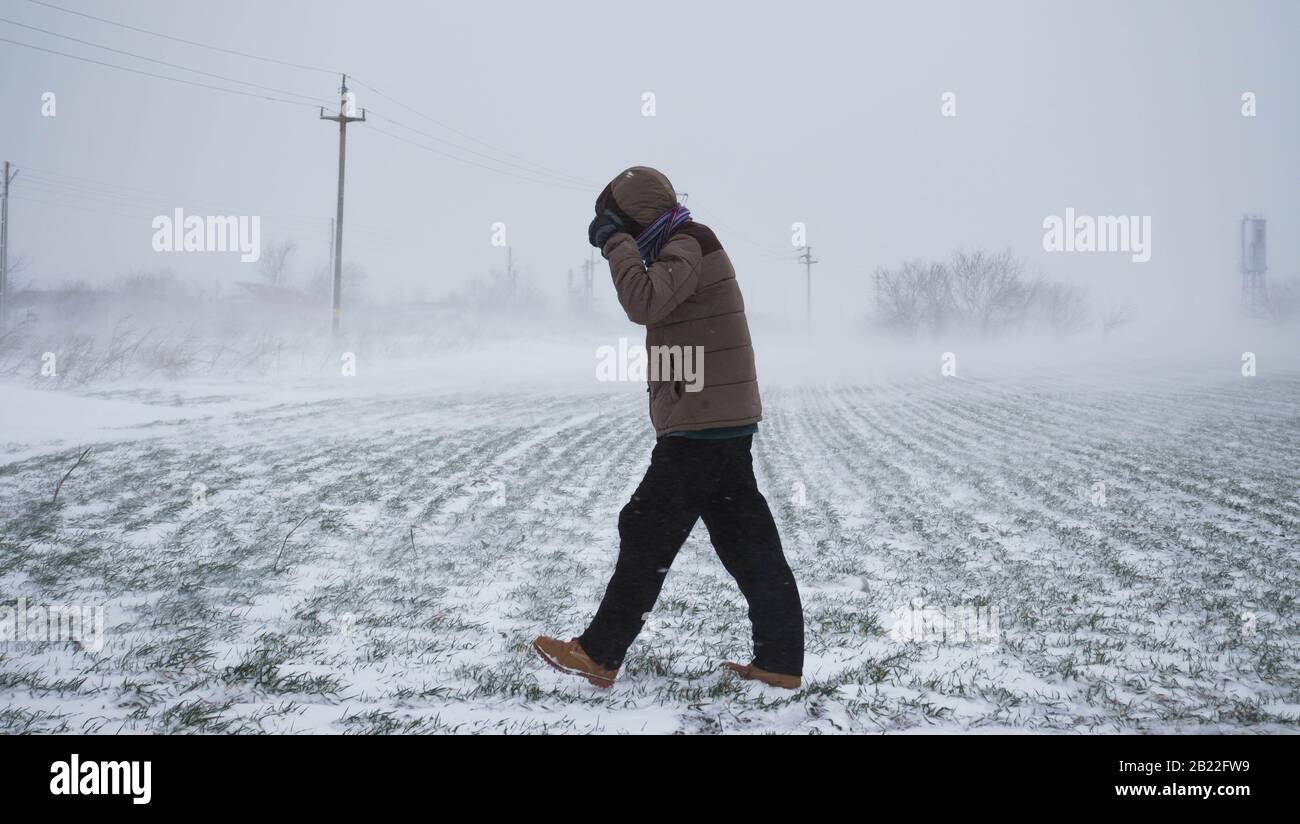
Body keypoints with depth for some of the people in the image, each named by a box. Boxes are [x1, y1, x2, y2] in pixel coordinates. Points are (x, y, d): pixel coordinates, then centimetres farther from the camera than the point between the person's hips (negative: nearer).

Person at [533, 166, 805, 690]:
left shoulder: (688, 247, -12)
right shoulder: (686, 252, 21)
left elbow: (644, 303, -27)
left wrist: (616, 243, -17)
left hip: (701, 427, -10)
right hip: (726, 427, 10)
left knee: (647, 537, -3)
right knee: (747, 542, 8)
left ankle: (598, 655, 5)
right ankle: (780, 662, 10)